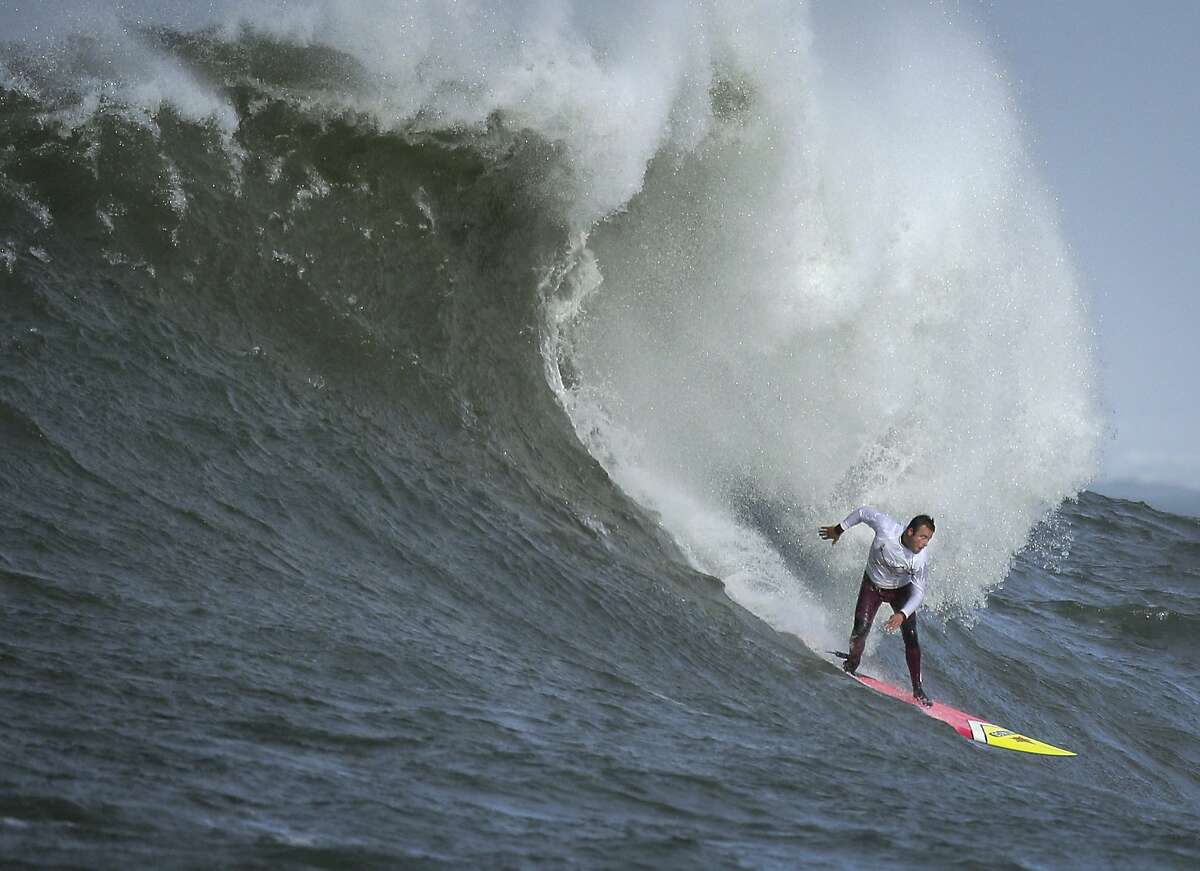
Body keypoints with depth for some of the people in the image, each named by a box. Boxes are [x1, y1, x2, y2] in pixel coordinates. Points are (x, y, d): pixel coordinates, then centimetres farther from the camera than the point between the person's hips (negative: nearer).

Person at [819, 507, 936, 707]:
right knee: (860, 630, -16)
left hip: (901, 591, 0)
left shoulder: (921, 559, -29)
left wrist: (902, 615, -40)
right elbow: (865, 512, -13)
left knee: (911, 637, -12)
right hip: (872, 586, 0)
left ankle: (917, 690, -2)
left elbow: (918, 592, -23)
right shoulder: (887, 529, -32)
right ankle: (850, 668, 12)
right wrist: (839, 529, 0)